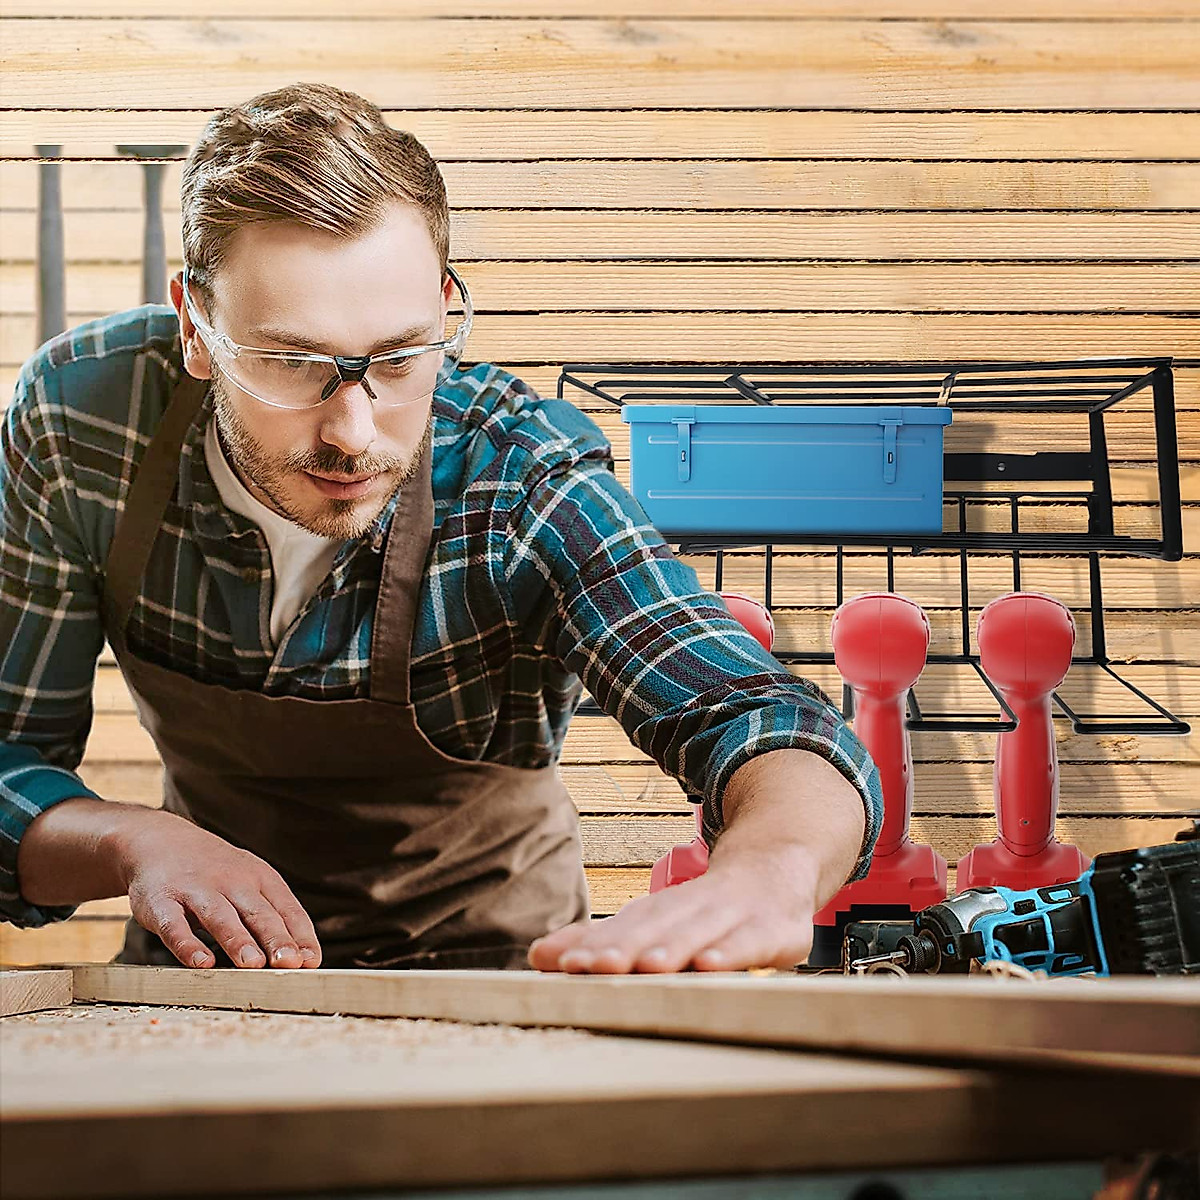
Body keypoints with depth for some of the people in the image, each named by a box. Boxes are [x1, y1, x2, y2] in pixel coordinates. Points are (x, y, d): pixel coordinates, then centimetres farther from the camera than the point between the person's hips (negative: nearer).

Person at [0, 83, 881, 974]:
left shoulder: (518, 480, -24)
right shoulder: (79, 416, -18)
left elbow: (773, 733, -35)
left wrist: (769, 871, -58)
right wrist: (134, 844, -32)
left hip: (481, 962, -1)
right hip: (209, 967, 2)